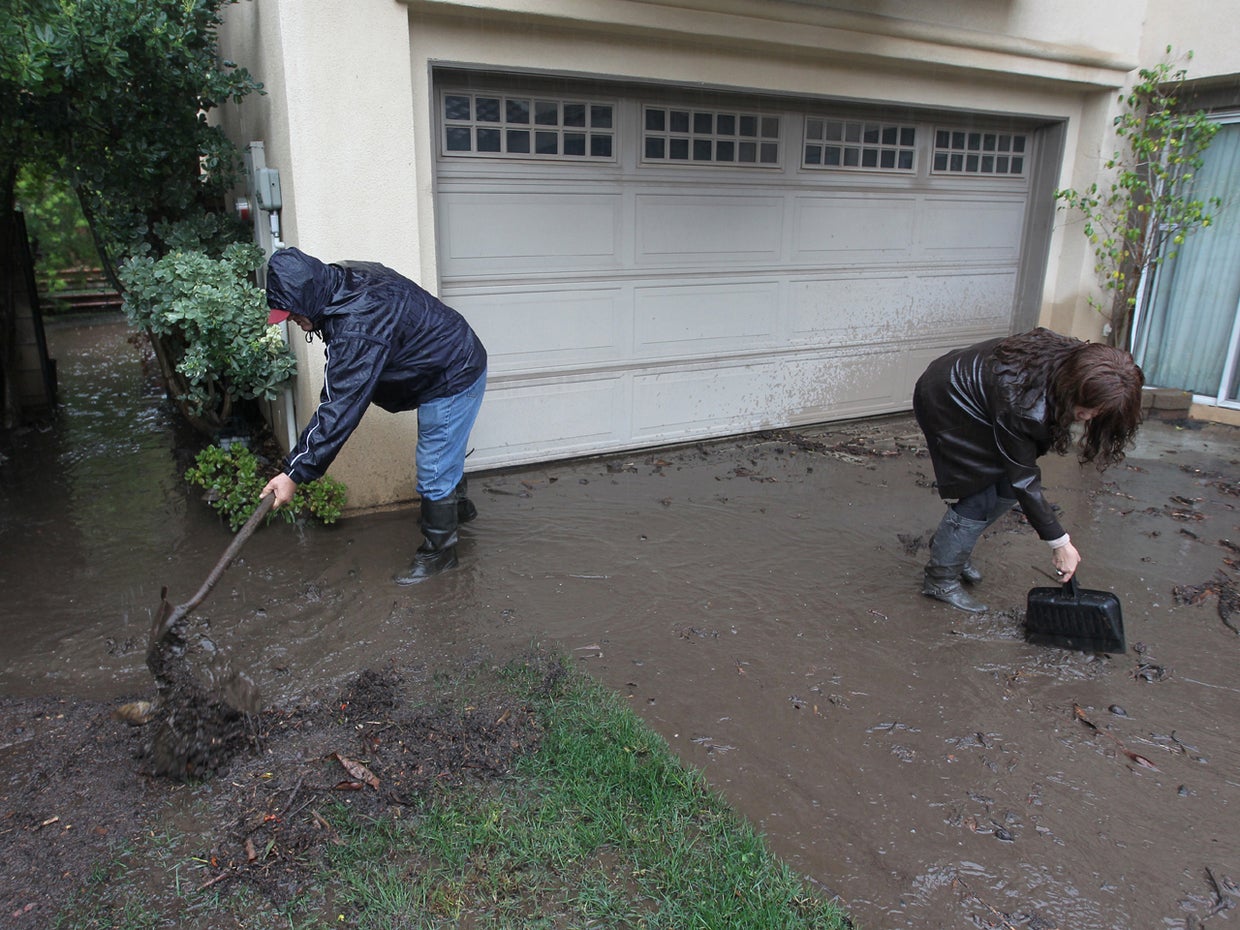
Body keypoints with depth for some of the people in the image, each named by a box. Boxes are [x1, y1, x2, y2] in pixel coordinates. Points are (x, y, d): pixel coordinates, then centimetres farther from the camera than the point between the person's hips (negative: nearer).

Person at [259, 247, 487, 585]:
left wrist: (296, 472, -30)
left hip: (454, 380, -10)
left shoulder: (357, 329, -35)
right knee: (444, 453, 28)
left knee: (434, 471, 0)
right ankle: (459, 505, 51)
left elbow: (339, 408, -34)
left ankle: (438, 551, 18)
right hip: (456, 362, 10)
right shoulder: (345, 278, -6)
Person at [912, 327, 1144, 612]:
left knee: (1007, 490, 4)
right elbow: (1024, 480, -27)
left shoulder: (1078, 361, -18)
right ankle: (941, 580, 5)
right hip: (945, 404, -8)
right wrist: (1059, 542, -19)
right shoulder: (1023, 405, -39)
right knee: (980, 498, -9)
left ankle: (948, 545, 23)